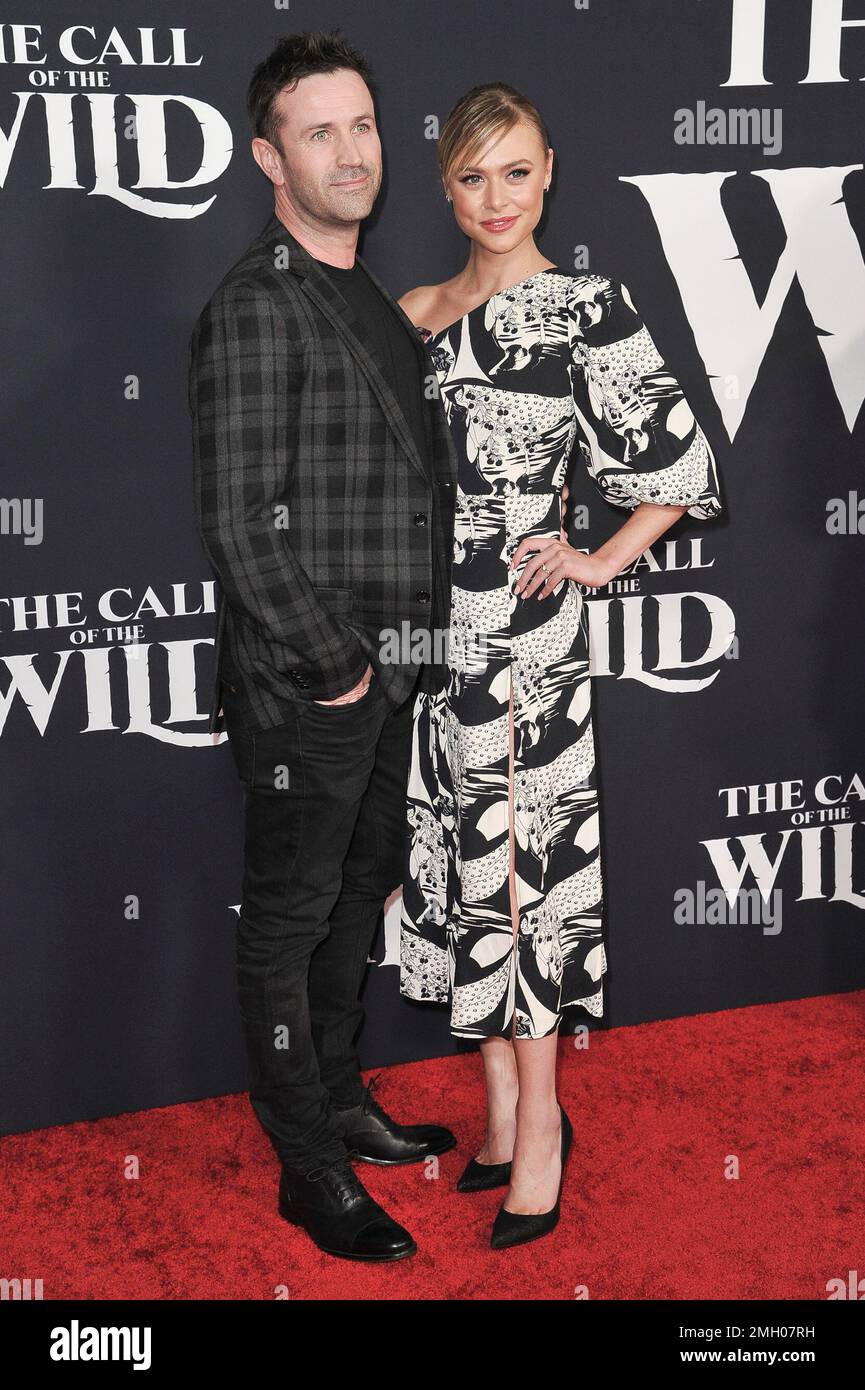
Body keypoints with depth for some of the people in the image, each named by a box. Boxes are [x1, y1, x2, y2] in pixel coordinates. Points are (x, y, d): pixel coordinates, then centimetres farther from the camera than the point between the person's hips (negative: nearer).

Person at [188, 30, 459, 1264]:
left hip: (385, 682, 9)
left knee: (358, 899, 20)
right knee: (290, 921, 5)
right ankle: (310, 1173, 20)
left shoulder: (376, 305, 13)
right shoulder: (254, 307, -15)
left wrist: (406, 654, 11)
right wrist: (332, 668, -15)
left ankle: (340, 1103, 39)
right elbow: (241, 526, -20)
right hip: (304, 691, -8)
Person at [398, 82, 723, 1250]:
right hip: (427, 621, 5)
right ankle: (500, 1099, 26)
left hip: (521, 629, -5)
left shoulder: (586, 307, -5)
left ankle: (540, 1117, 16)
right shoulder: (416, 311, 10)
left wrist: (600, 561, -4)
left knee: (518, 857, 0)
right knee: (455, 854, 10)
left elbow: (686, 466, -4)